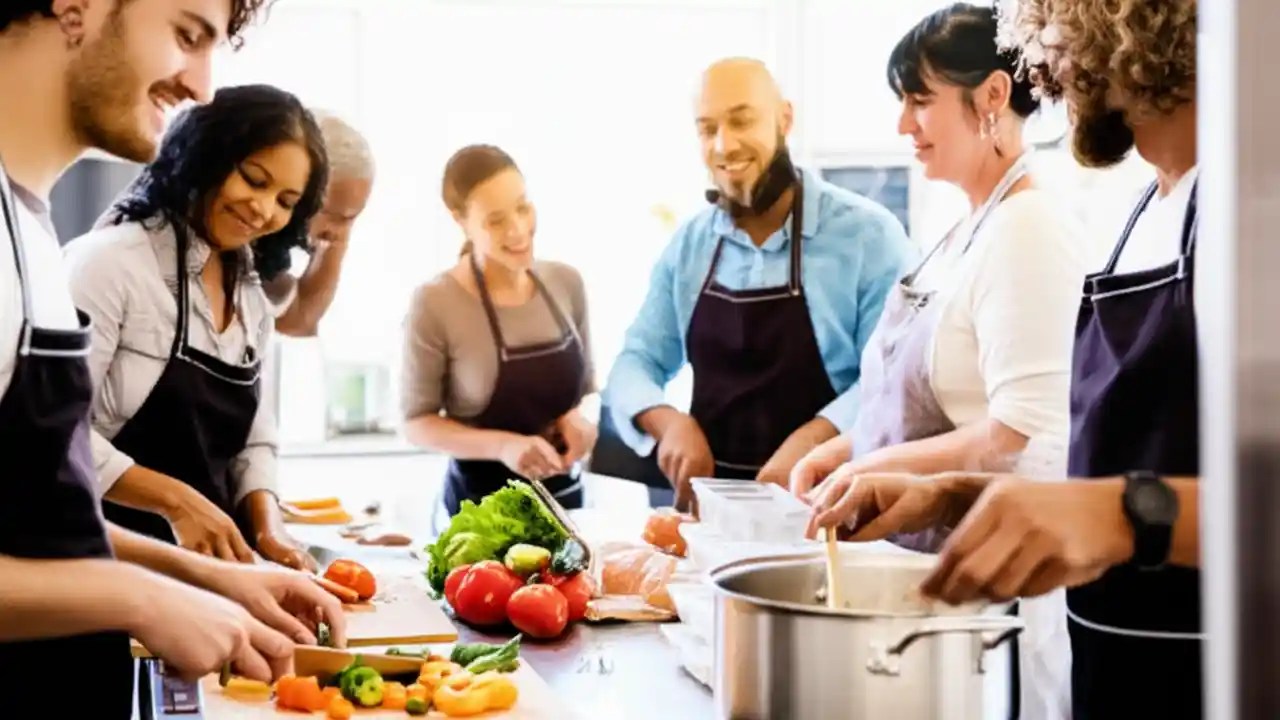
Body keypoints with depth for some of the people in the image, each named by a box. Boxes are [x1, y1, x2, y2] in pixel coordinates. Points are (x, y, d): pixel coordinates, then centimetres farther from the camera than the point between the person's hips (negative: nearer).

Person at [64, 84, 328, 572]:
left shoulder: (252, 296, 11)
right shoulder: (111, 261, -11)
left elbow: (253, 441, 12)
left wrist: (268, 527, -5)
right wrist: (175, 499, -21)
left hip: (207, 562, 6)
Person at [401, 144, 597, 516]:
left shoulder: (566, 282, -1)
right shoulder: (435, 303, -16)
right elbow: (417, 422, -10)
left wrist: (581, 418, -10)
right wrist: (502, 445, -23)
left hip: (565, 497, 4)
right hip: (480, 506, -4)